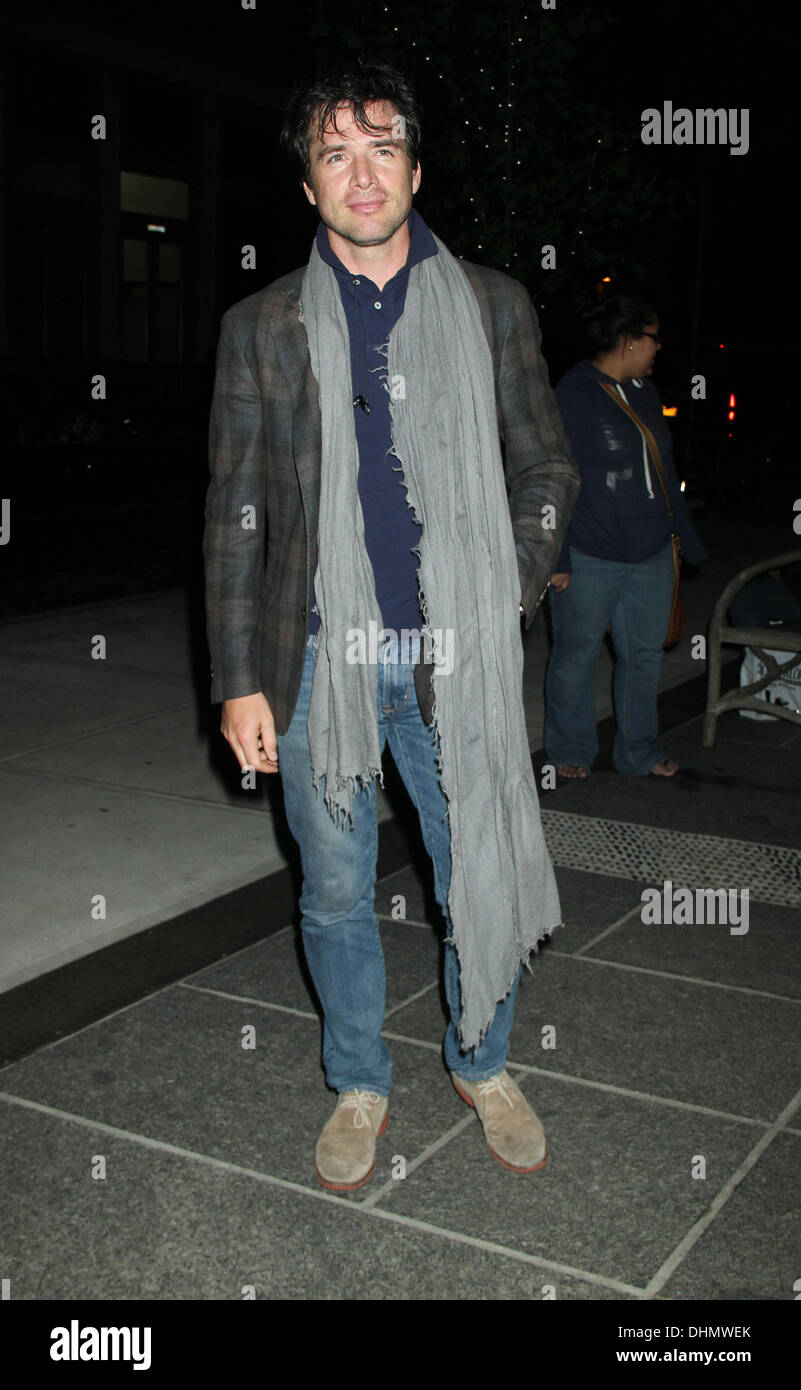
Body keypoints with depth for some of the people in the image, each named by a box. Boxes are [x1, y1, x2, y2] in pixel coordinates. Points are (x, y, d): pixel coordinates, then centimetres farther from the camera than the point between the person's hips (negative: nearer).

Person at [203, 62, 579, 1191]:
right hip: (320, 659, 0)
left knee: (485, 884, 9)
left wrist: (510, 592, -3)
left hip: (459, 660, 0)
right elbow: (235, 516, 4)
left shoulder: (493, 307, 6)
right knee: (336, 896, 12)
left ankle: (482, 1065, 36)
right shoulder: (261, 326, 4)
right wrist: (239, 682, -1)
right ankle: (359, 1087, 34)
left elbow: (548, 468, 11)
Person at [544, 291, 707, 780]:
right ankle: (571, 750, 24)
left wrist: (689, 538, 20)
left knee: (645, 652, 13)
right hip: (591, 557, -7)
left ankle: (640, 750, 29)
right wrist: (557, 557, -15)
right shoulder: (574, 394, -12)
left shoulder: (645, 391, 11)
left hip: (651, 553, 7)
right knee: (578, 653, 7)